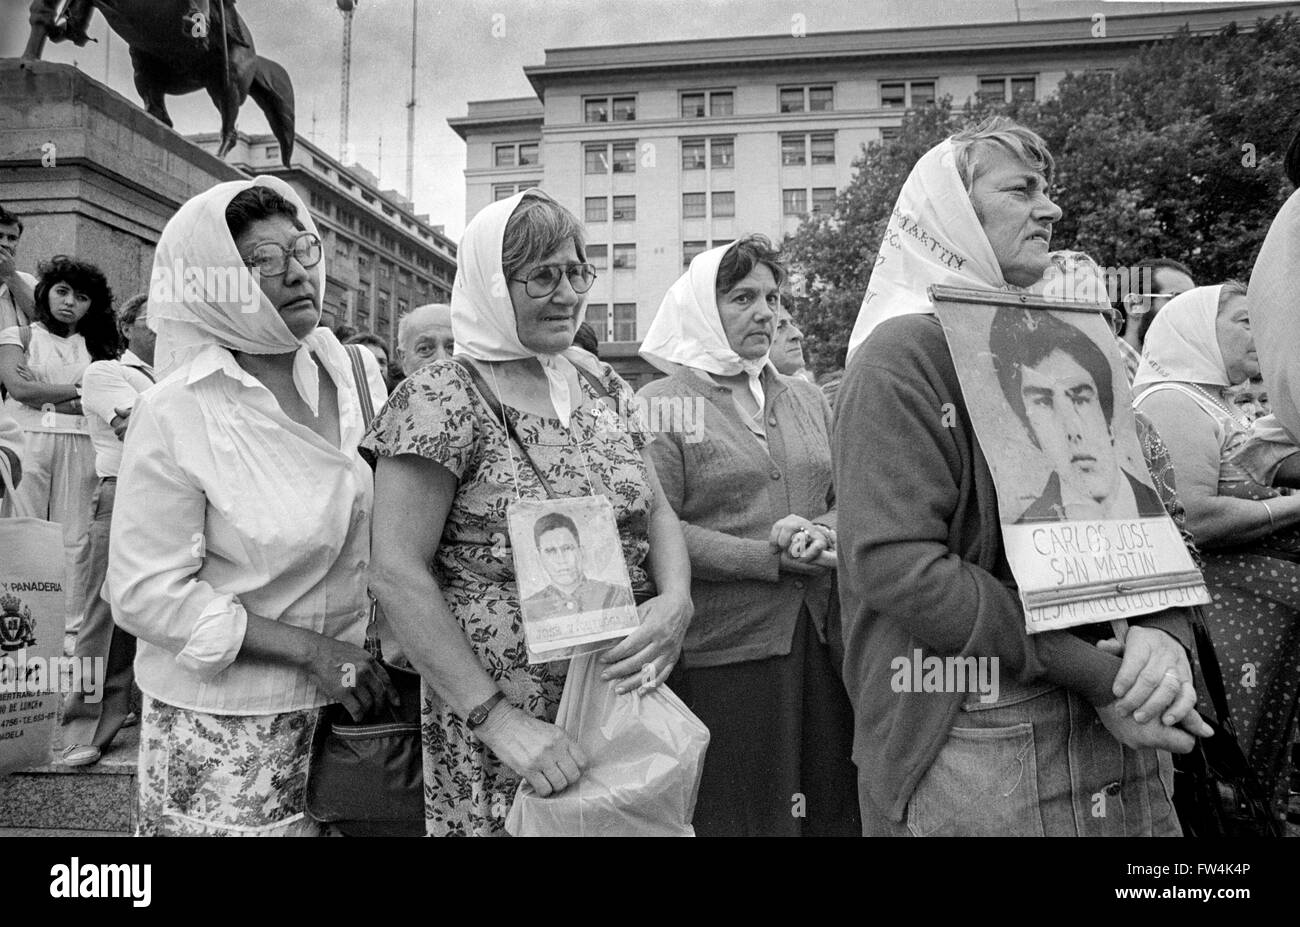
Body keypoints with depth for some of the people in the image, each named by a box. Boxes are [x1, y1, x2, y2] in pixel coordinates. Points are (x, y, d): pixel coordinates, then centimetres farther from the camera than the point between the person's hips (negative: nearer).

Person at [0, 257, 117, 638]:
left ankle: (72, 625, 3)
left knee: (75, 536, 0)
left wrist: (44, 394, -7)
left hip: (79, 446, 2)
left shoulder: (93, 346, 14)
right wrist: (78, 389, -1)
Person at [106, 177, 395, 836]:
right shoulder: (175, 416, -16)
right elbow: (147, 591, -16)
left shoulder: (355, 372, -1)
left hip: (350, 702, 5)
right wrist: (311, 648, -20)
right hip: (228, 728, -4)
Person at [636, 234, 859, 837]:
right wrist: (770, 558, -16)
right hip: (725, 643, -5)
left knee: (837, 805, 14)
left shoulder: (807, 399, 15)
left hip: (823, 633, 6)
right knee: (744, 814, 6)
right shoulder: (661, 404, -4)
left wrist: (825, 532, -8)